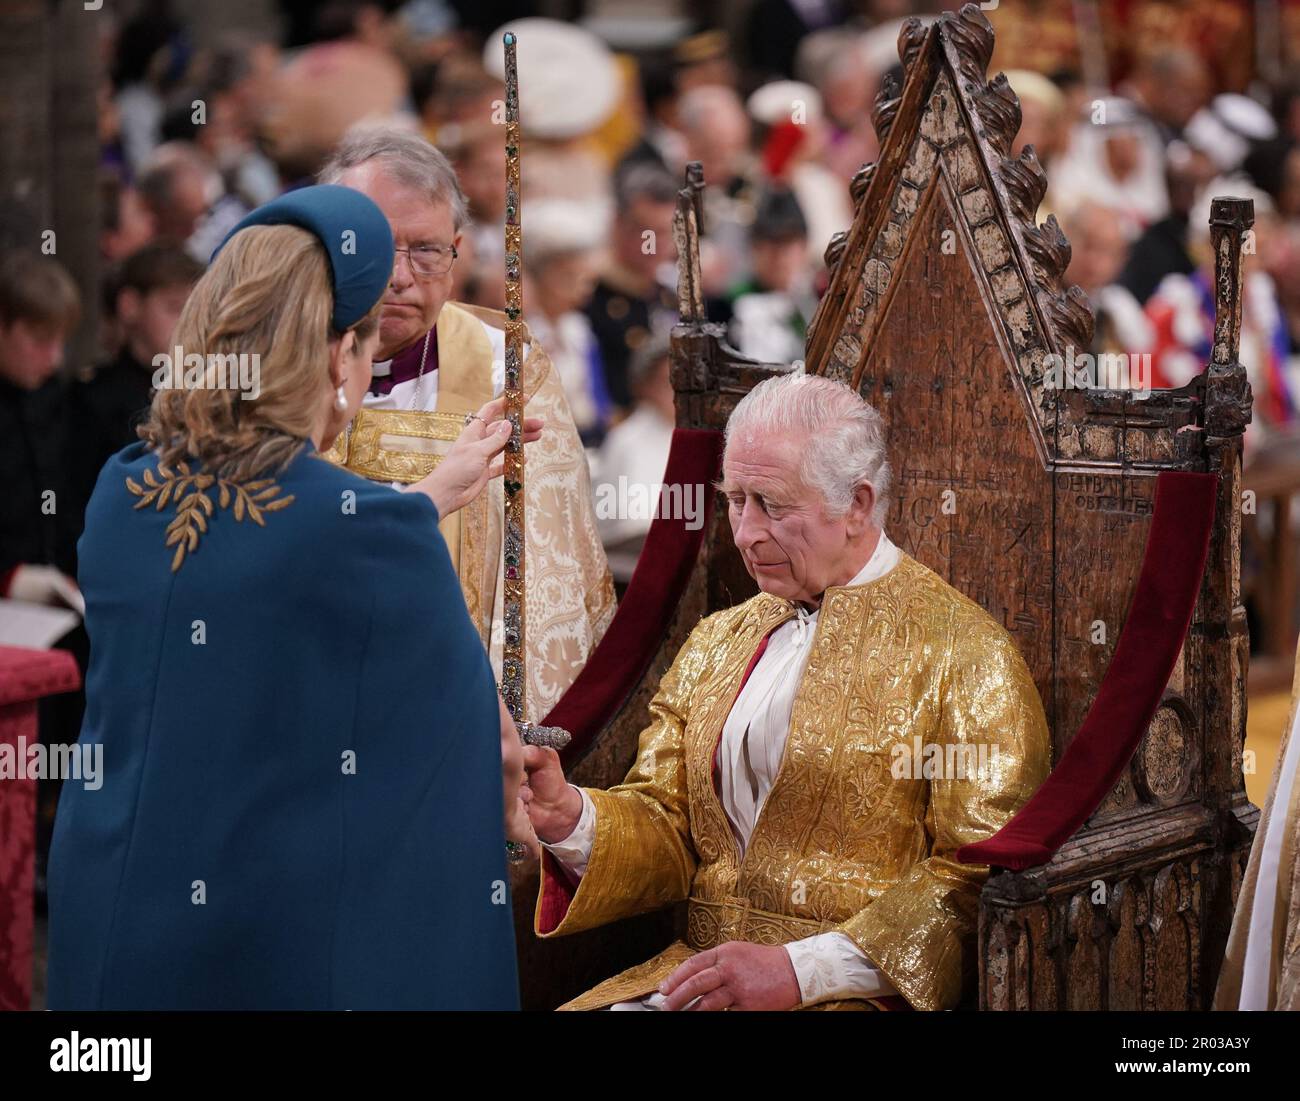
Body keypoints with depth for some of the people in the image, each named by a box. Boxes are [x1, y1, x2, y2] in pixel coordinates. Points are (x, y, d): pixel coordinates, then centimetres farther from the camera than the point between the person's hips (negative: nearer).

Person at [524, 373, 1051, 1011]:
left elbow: (984, 877, -10)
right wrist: (569, 818, -6)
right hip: (702, 970, 5)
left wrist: (802, 970, -16)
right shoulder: (717, 642, 17)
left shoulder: (964, 654, -4)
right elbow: (669, 829, 15)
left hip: (861, 986, -5)